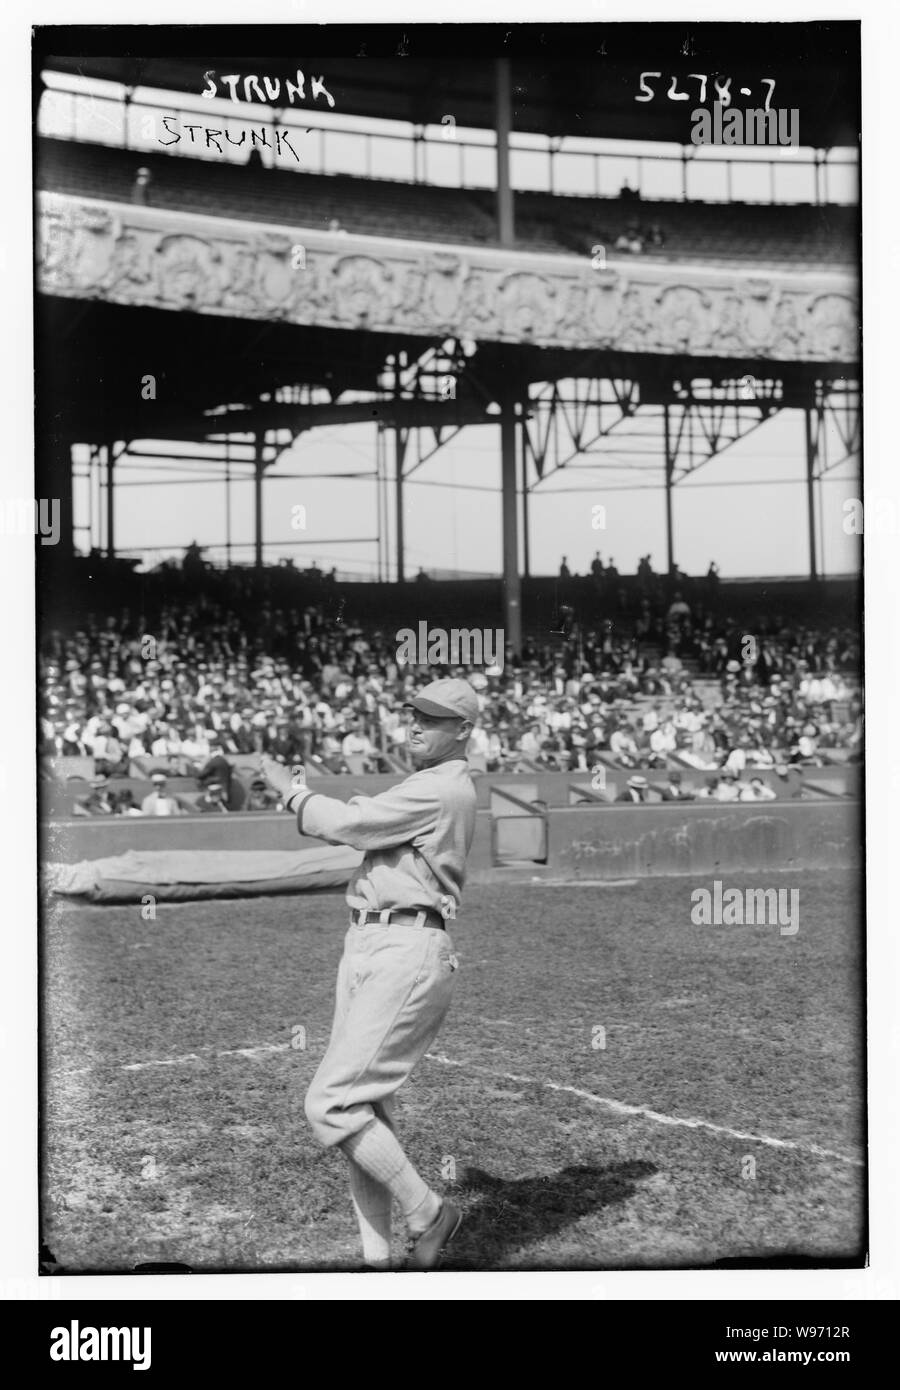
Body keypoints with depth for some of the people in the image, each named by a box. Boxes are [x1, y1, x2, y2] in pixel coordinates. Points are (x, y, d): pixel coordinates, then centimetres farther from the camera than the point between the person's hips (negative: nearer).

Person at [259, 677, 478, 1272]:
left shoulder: (443, 789, -12)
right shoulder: (425, 788, 22)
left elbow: (349, 824, -15)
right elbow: (354, 827, 20)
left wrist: (292, 789, 0)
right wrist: (304, 793, 7)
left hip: (407, 954, -10)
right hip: (363, 947, 10)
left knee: (331, 1104, -13)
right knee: (364, 1108, 10)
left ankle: (429, 1213, 2)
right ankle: (379, 1258, 16)